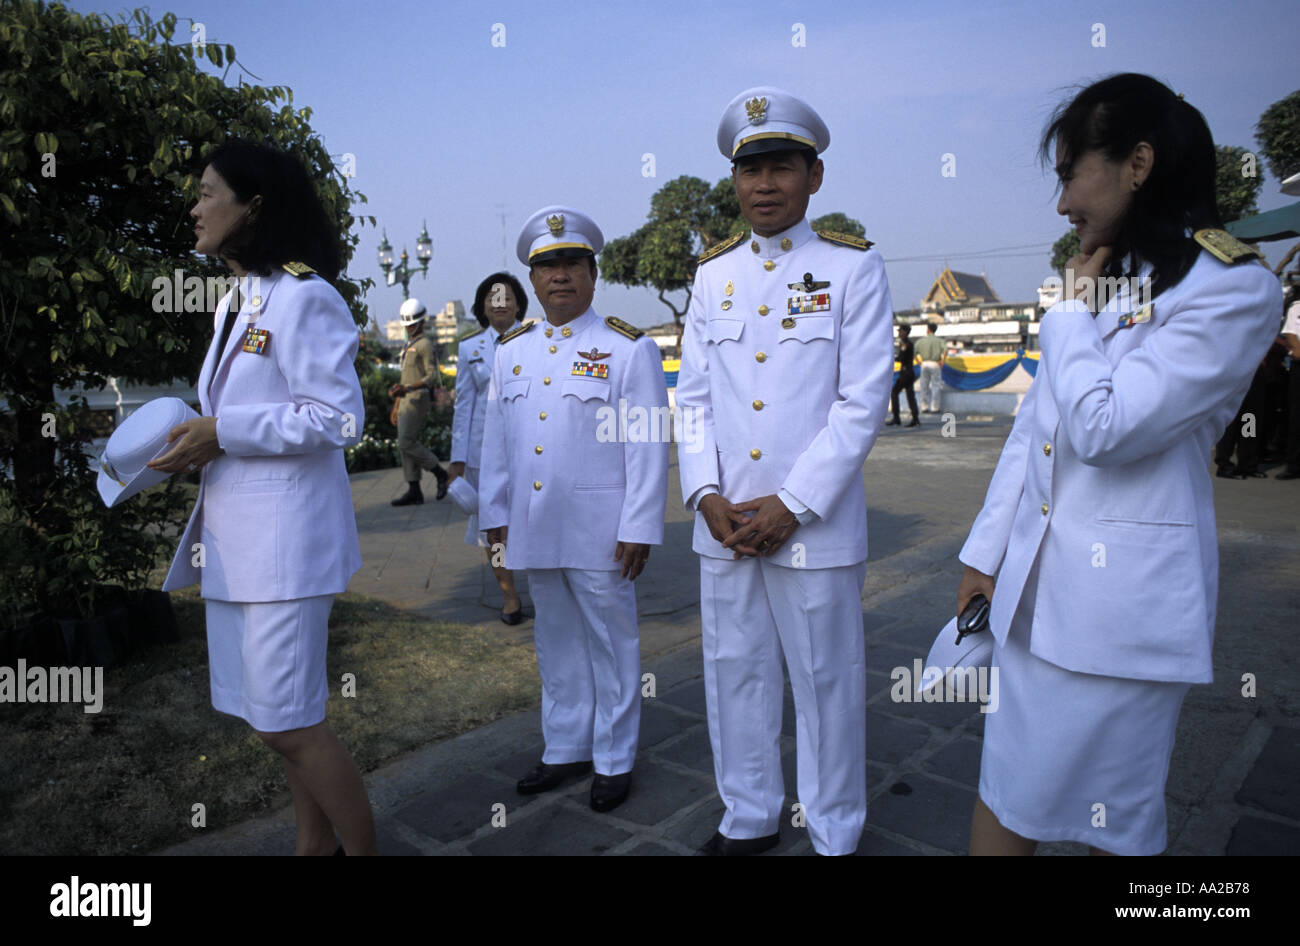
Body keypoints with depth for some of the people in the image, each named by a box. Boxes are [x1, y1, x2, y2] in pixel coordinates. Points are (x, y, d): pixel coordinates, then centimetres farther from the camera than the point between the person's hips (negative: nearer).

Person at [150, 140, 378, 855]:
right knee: (272, 712, 17)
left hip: (285, 533, -10)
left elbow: (338, 419, -18)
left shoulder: (302, 297, -13)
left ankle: (363, 848, 16)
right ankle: (316, 845, 33)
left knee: (286, 722, -4)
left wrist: (221, 433, -17)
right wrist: (200, 441, 4)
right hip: (235, 534, 10)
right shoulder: (236, 304, 16)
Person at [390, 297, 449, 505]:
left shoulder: (425, 345, -8)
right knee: (407, 444, 4)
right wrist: (397, 405, 21)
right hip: (406, 401, 9)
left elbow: (432, 377, -16)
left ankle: (440, 474, -1)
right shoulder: (409, 346, 22)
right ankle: (414, 492, 4)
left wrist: (406, 388, -27)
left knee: (406, 443, -14)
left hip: (418, 400, -9)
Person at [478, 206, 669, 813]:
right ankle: (565, 750, 32)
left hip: (599, 533, -5)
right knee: (557, 645, 16)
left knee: (611, 645, 8)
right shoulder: (511, 350, 11)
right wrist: (494, 514, 11)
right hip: (533, 531, 5)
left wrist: (639, 529, -12)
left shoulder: (629, 348, -5)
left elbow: (648, 445, -8)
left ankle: (615, 760, 24)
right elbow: (495, 438, 14)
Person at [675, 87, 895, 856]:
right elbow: (694, 395, 9)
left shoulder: (855, 267, -2)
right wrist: (707, 496, -5)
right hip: (723, 521, 4)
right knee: (735, 675, 14)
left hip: (815, 525, -4)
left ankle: (836, 834, 28)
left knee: (827, 684, 8)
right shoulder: (714, 273, 11)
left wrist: (791, 506, -14)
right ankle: (749, 818, 34)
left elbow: (863, 402, -8)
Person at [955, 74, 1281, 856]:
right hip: (1034, 584, 7)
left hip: (1123, 596, -7)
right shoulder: (1105, 277, 13)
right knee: (1006, 795, 15)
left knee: (1114, 819, 10)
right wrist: (986, 551, 13)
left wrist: (1074, 311, -7)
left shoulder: (1233, 290, -11)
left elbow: (1102, 426, -22)